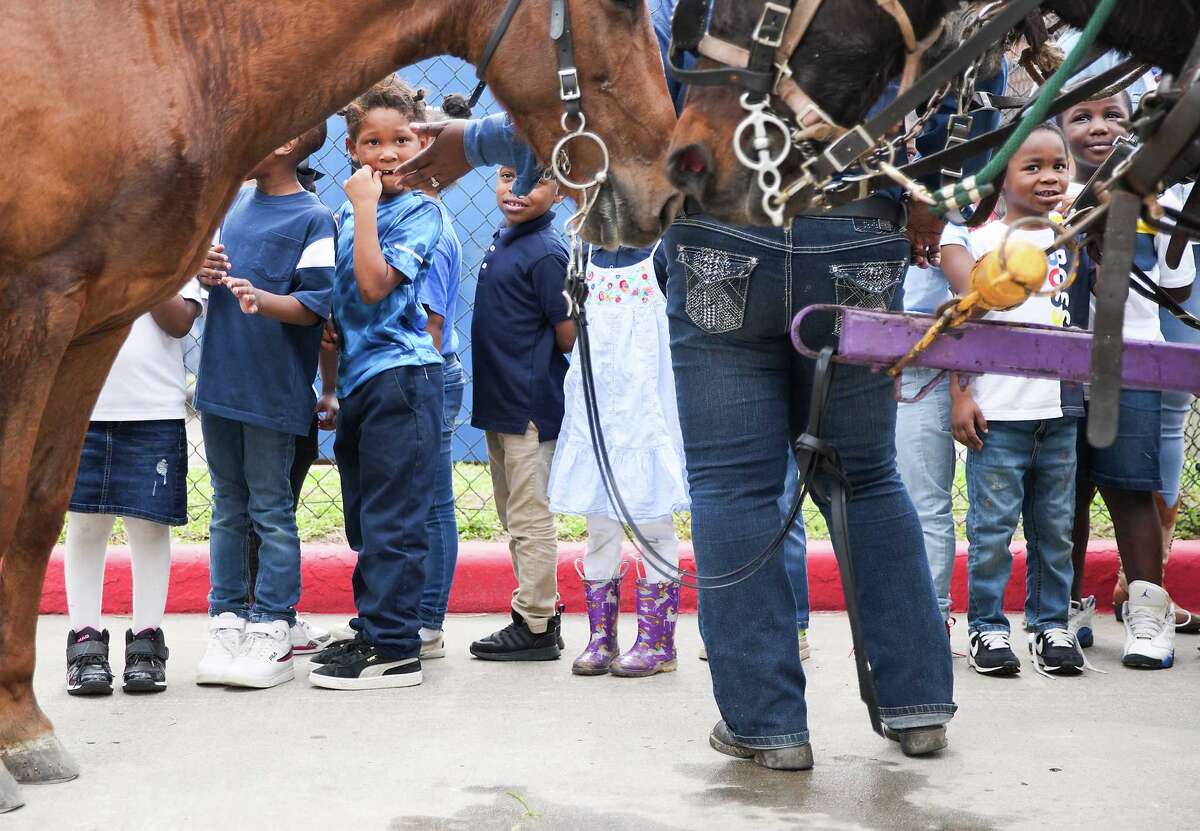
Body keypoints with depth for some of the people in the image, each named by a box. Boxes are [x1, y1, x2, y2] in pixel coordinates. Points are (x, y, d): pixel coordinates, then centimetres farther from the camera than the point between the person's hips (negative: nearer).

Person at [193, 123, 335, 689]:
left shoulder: (312, 218, -8)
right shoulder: (236, 200, 12)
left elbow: (317, 303, -14)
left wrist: (261, 300, -30)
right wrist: (206, 274, 0)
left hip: (273, 391, -7)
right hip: (220, 383, 7)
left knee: (271, 512, 0)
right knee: (228, 510, 12)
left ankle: (272, 634, 5)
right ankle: (226, 625, 19)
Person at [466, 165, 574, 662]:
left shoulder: (546, 252, -16)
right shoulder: (505, 240, 11)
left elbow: (569, 335, -17)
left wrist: (535, 369, -1)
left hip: (530, 408, -9)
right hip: (500, 404, 10)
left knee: (529, 519, -2)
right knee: (515, 520, 17)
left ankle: (535, 628, 7)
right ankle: (541, 614, 27)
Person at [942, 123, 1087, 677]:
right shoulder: (977, 237, -1)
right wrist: (959, 396, -8)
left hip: (1059, 409, 4)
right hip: (997, 409, -4)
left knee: (1055, 525, 9)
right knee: (992, 526, -1)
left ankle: (1051, 624, 19)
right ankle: (987, 627, 9)